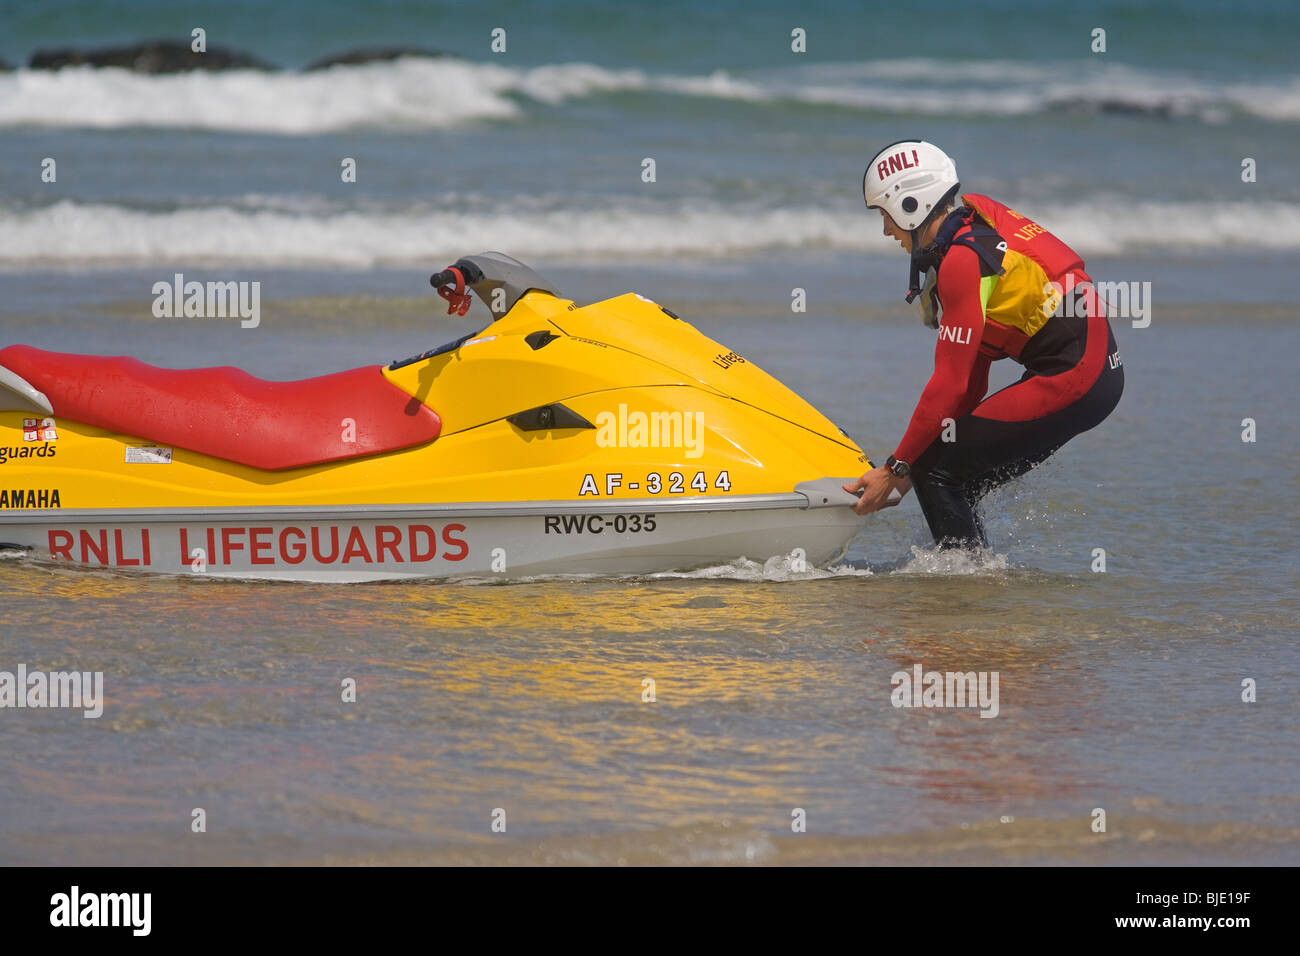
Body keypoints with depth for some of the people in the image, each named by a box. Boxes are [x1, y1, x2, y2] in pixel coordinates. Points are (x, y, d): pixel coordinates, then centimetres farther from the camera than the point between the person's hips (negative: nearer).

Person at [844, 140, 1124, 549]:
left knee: (934, 471, -8)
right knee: (960, 478, 12)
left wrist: (895, 469, -11)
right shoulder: (978, 221, 15)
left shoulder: (963, 260, -15)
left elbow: (951, 382, -17)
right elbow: (973, 364, 17)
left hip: (1071, 382, -10)